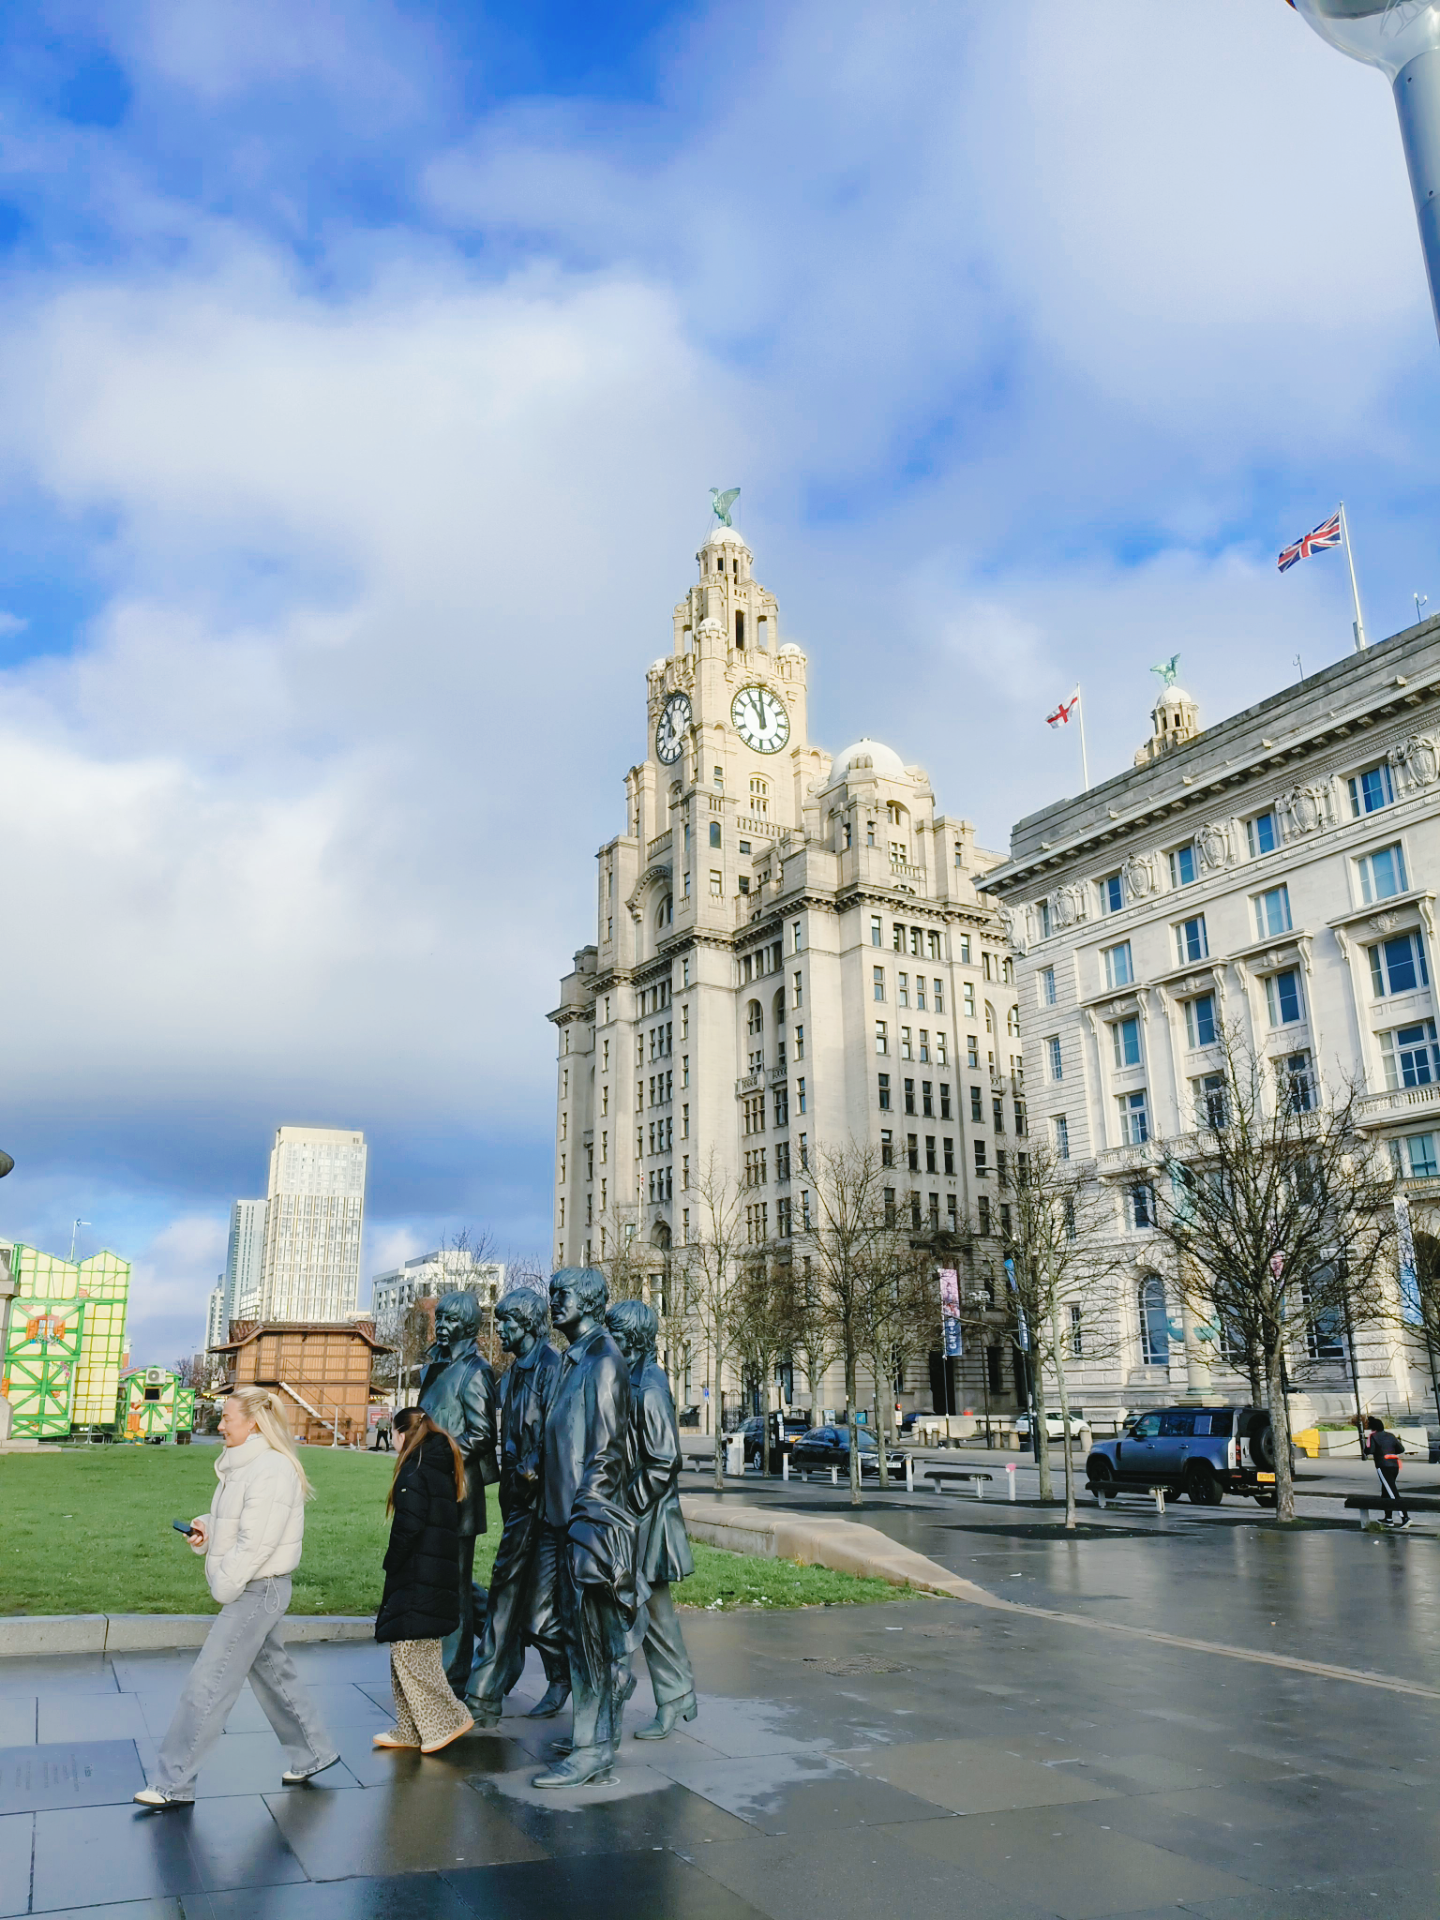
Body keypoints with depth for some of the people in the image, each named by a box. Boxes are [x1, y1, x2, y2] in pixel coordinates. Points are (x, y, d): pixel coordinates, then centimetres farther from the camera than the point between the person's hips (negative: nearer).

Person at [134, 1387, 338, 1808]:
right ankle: (314, 1753, 31)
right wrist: (205, 1526, 2)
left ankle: (174, 1784, 7)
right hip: (256, 1590, 10)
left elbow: (256, 1543, -24)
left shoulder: (272, 1472, -22)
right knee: (273, 1672, 18)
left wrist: (224, 1588, -15)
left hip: (256, 1590, -10)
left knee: (207, 1685, -3)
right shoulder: (244, 1464, 10)